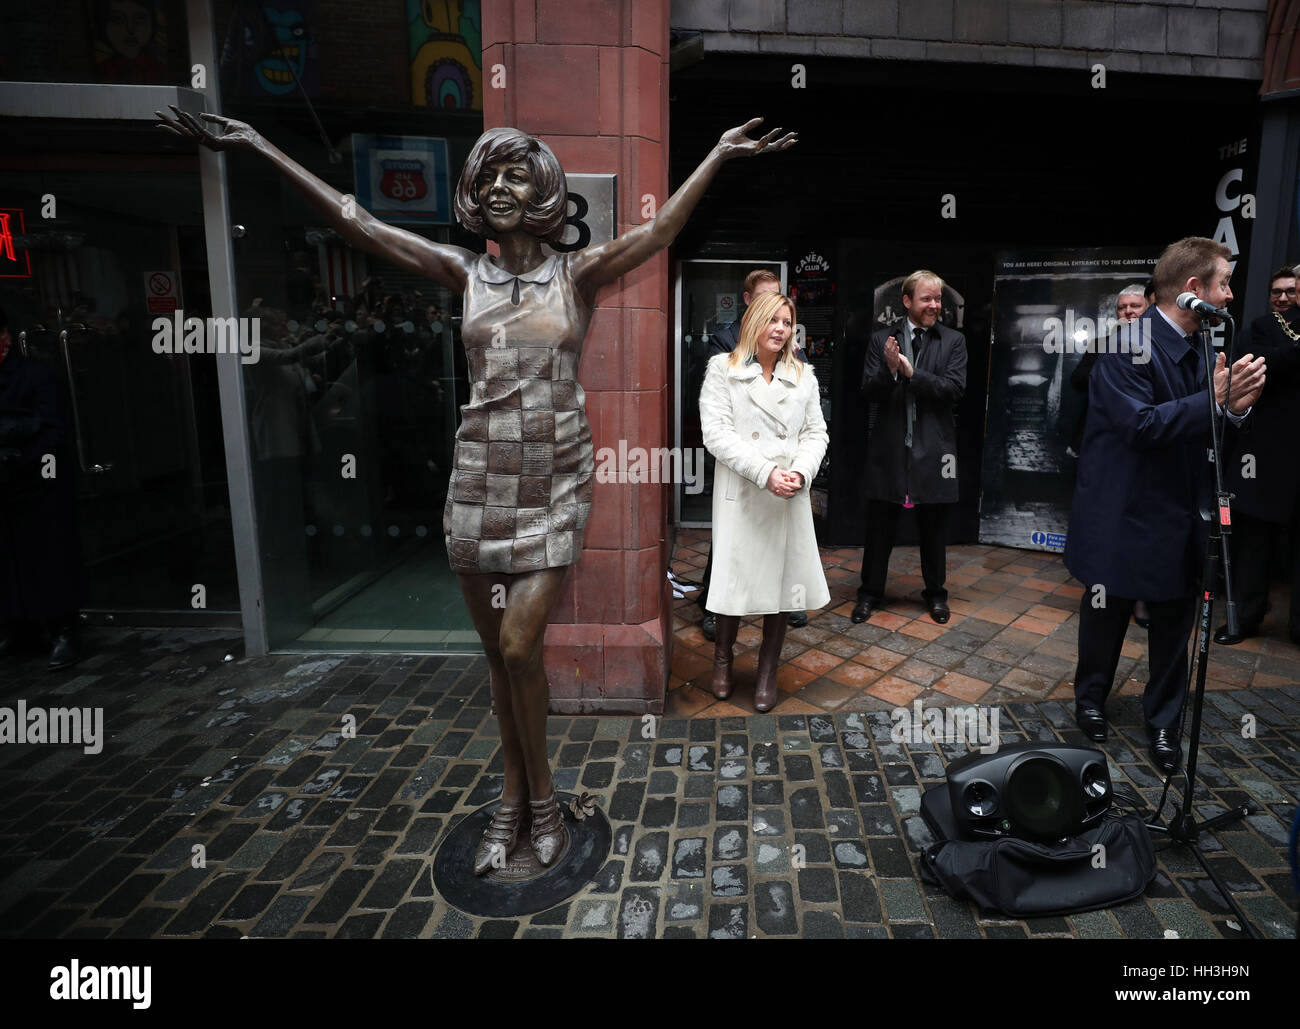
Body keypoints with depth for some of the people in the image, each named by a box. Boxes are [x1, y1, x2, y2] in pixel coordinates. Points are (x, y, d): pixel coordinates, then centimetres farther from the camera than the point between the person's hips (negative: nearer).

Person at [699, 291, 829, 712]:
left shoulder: (804, 376, 14)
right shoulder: (722, 369, 2)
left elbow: (816, 432, 10)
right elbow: (716, 432, -8)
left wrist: (800, 473, -10)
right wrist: (766, 472, -16)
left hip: (790, 498, 3)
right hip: (739, 495, -3)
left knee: (782, 580, 6)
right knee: (735, 578, 3)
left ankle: (767, 672, 23)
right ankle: (723, 659, 29)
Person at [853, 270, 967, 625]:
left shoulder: (954, 341, 4)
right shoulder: (881, 339, 3)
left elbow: (954, 388, -9)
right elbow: (869, 390, -4)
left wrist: (911, 372, -17)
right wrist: (889, 369, -23)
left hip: (933, 448, 0)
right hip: (889, 447, 0)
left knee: (933, 529, 13)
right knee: (879, 527, 8)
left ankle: (935, 593, 30)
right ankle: (870, 592, 22)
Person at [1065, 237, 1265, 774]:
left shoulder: (1201, 349, 6)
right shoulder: (1127, 347, -17)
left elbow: (1206, 431, 10)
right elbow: (1143, 425, -25)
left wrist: (1236, 404, -10)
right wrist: (1214, 398, -25)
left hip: (1181, 518, 6)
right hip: (1125, 514, -6)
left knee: (1175, 622, 10)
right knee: (1106, 617, 13)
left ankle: (1163, 722, 27)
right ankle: (1091, 698, 36)